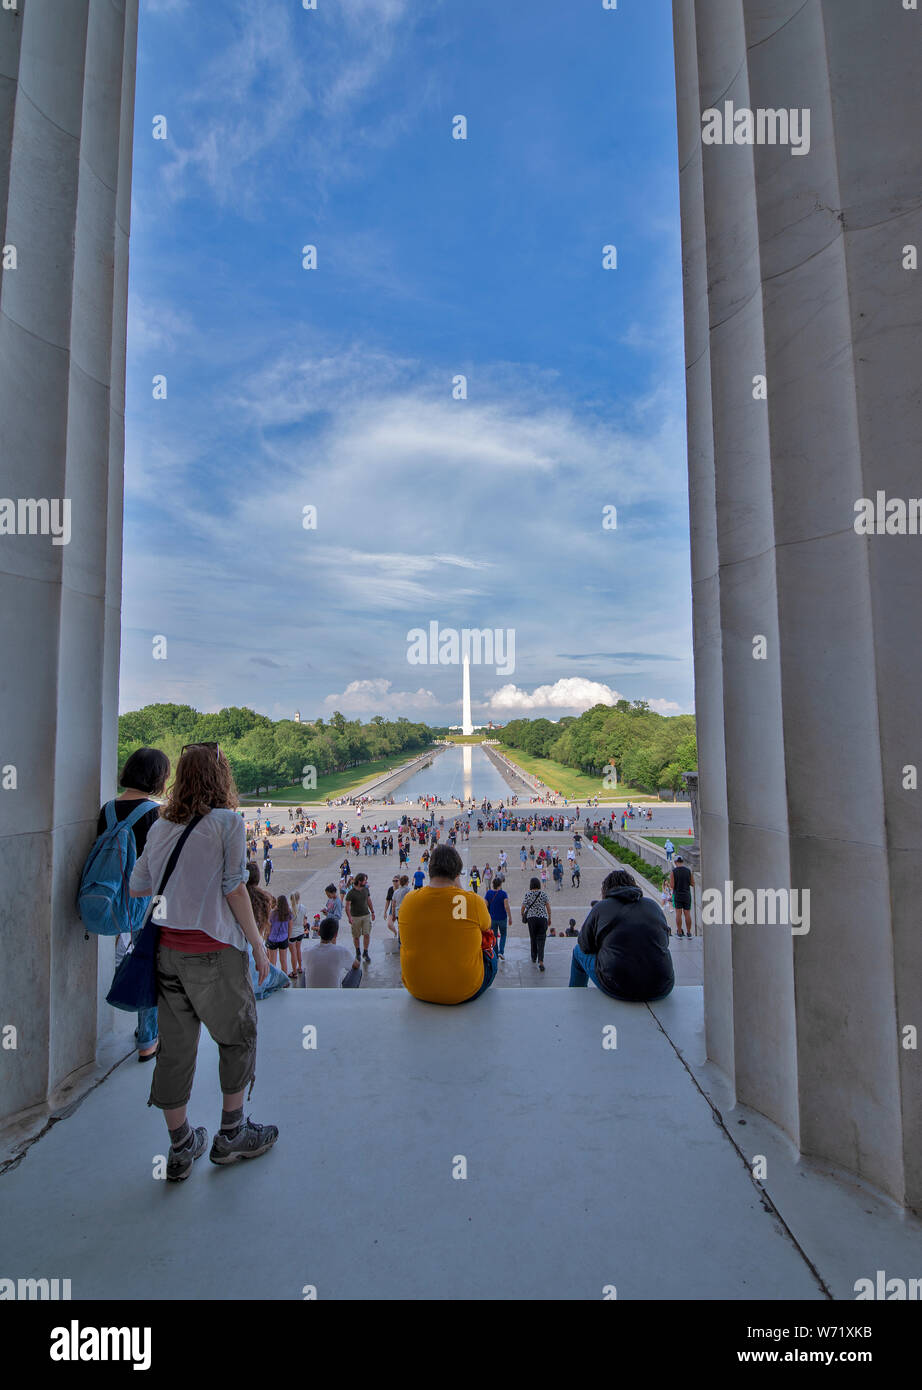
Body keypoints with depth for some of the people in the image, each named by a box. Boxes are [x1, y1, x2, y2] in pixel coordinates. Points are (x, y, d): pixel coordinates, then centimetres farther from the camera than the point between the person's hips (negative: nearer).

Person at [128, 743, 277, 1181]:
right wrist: (258, 945, -2)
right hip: (214, 949, -5)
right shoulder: (227, 821, -10)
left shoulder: (160, 827, 6)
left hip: (168, 949, 5)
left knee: (175, 1046, 15)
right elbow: (234, 889, -11)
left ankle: (180, 1148, 28)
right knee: (237, 1036, 15)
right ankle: (231, 1135, 27)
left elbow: (136, 888, 10)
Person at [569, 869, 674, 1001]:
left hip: (617, 989, -3)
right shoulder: (653, 905, 10)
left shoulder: (600, 907, 1)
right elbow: (665, 942, 20)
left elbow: (585, 945, 8)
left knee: (578, 951, 23)